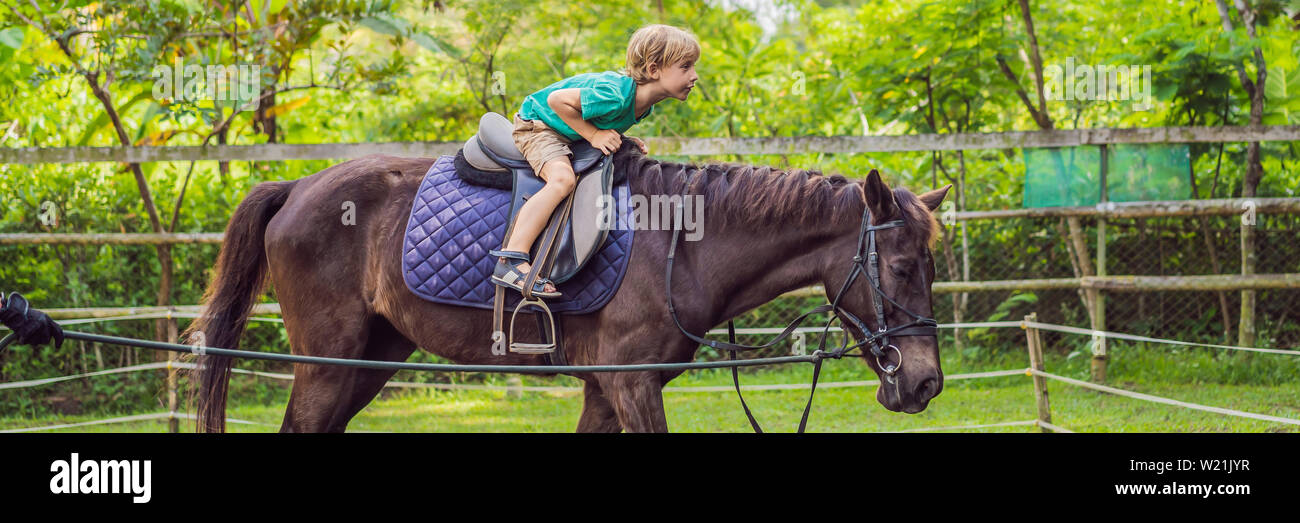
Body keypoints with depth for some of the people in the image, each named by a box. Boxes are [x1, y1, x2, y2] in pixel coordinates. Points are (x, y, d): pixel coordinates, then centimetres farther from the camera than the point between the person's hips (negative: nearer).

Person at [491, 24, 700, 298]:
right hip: (538, 126, -10)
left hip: (572, 138, 10)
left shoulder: (644, 104, -7)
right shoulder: (615, 94, -36)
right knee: (563, 179, -33)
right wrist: (593, 135, -27)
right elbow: (557, 100, -29)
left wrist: (621, 140, -8)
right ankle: (511, 262, -40)